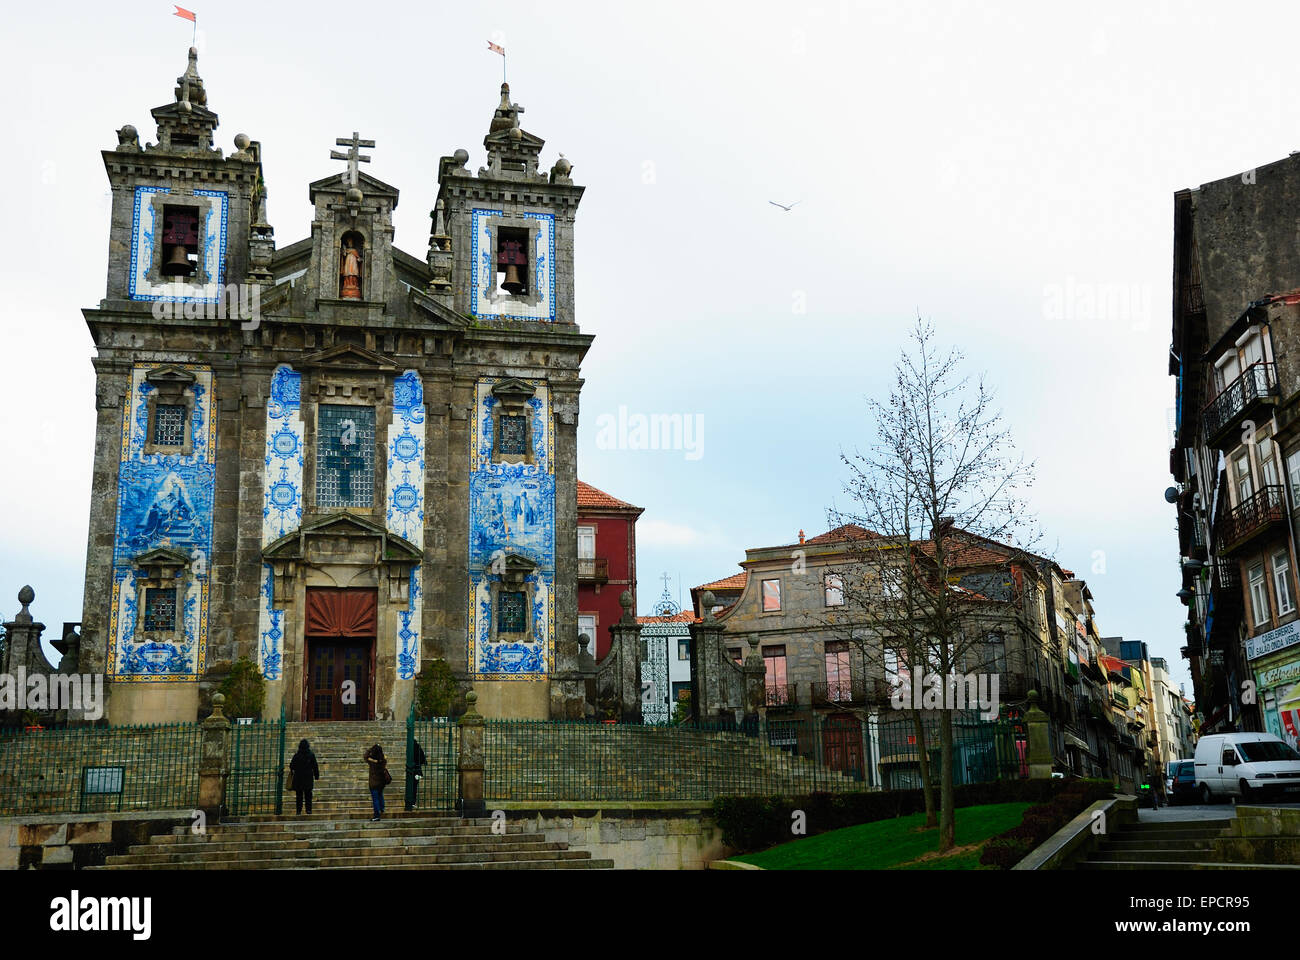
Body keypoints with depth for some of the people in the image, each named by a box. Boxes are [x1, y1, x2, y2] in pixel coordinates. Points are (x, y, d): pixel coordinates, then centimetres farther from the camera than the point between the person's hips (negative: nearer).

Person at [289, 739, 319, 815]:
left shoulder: (296, 756, -5)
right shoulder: (311, 755, -5)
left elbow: (291, 767, 0)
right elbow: (315, 767, -3)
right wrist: (316, 777, 4)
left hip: (298, 778, 0)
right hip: (308, 778, 0)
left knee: (299, 795, 7)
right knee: (308, 795, 6)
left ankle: (299, 811, 4)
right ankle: (308, 810, -1)